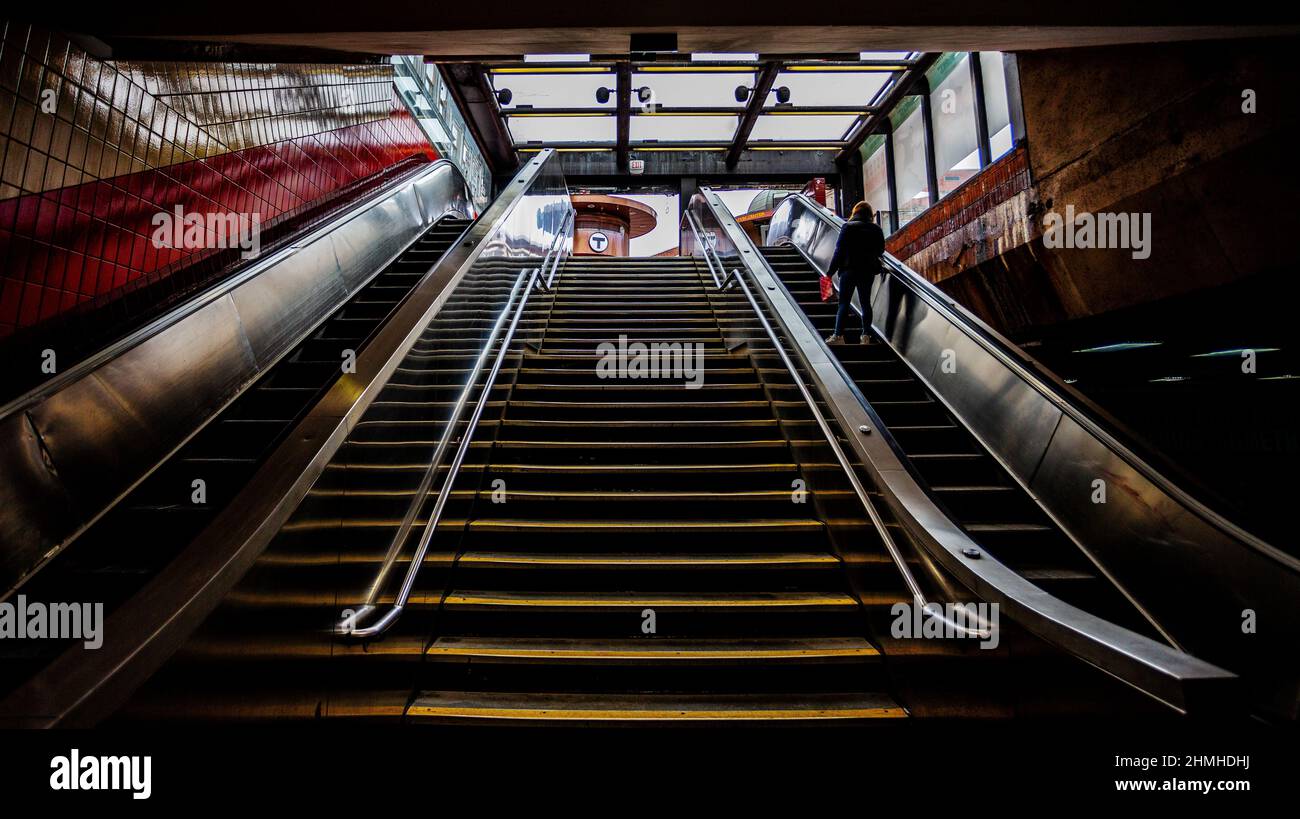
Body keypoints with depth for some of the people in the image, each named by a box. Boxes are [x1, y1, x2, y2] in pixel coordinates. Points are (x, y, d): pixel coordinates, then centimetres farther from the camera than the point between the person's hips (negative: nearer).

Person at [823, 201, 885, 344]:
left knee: (844, 303, -1)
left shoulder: (848, 227, -5)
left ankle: (838, 335, -7)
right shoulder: (876, 229, 6)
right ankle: (865, 335, 8)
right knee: (865, 302, 9)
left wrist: (830, 271, -6)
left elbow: (839, 250, -9)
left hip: (849, 270, -3)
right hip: (868, 271, 3)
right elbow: (880, 251, 13)